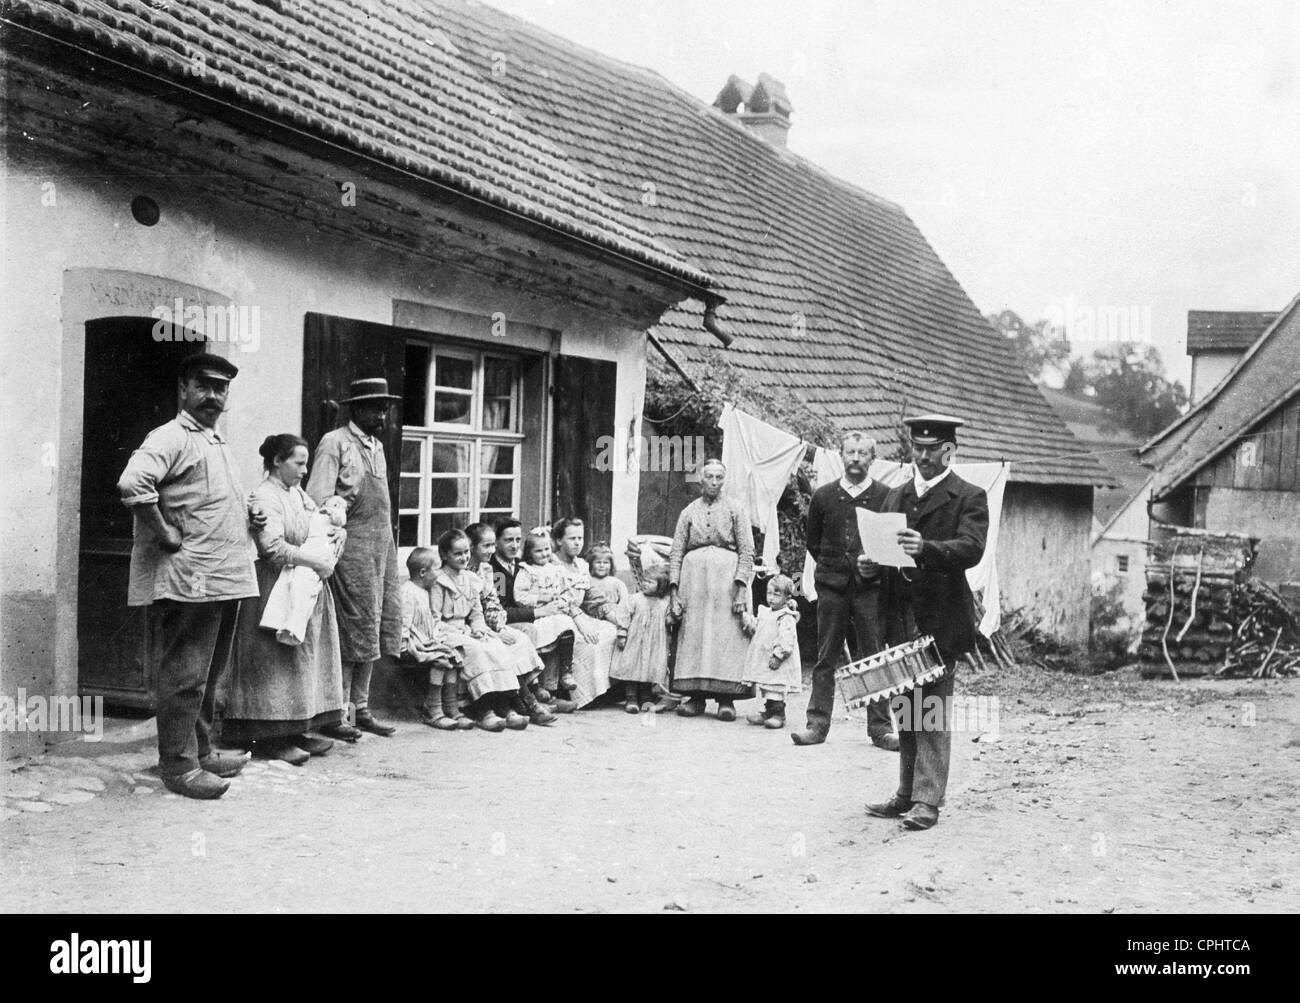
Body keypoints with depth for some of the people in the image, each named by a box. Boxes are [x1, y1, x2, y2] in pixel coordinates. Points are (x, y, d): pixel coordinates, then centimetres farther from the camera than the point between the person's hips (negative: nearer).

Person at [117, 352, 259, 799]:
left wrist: (252, 512, 16)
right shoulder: (171, 438, -10)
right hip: (190, 580, -9)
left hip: (227, 578, 9)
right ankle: (178, 765, 4)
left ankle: (201, 753, 27)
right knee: (184, 675, -3)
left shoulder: (219, 443, 19)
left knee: (208, 675, 16)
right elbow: (132, 483, -27)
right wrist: (166, 535, -20)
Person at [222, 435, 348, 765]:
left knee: (304, 658, 9)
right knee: (277, 661, -6)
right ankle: (270, 738, -1)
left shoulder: (299, 495, 15)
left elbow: (322, 526, 24)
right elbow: (274, 548, -22)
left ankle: (296, 731, 16)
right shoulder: (264, 497, -13)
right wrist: (317, 562, -17)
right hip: (277, 590, -9)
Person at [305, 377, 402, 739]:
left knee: (371, 630, 9)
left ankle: (361, 709, 16)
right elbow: (318, 501, -11)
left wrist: (388, 547, 15)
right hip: (351, 543, -8)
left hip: (382, 546, 8)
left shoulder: (377, 446, 18)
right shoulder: (335, 443, -6)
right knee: (352, 630, -7)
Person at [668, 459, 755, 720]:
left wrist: (741, 587, -10)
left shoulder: (734, 510, 10)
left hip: (726, 575, -2)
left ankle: (726, 698, -5)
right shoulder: (689, 512, 15)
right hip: (693, 574, 2)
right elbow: (676, 552, 10)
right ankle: (696, 696, 2)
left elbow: (747, 551, 2)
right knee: (692, 634, -2)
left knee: (727, 634, -7)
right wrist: (674, 590, -1)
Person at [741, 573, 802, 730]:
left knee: (776, 687, -8)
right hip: (764, 662, 9)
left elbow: (786, 640, -22)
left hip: (778, 664, -9)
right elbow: (756, 631, 19)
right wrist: (749, 621, 2)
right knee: (765, 688, 15)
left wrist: (778, 655, -24)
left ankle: (778, 714, -1)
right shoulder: (765, 613, 13)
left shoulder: (786, 618, -14)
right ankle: (768, 711, 25)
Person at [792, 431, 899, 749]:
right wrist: (831, 565, 9)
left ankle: (880, 727, 7)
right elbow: (812, 538, 18)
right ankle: (817, 724, 8)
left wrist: (877, 564, -11)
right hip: (832, 585, 2)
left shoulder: (886, 496, 2)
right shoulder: (823, 496, 8)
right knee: (826, 658, 4)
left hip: (871, 587, -1)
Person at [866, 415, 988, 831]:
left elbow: (971, 548, -17)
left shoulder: (969, 498, -2)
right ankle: (907, 794, 19)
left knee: (933, 710, -5)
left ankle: (928, 800, 0)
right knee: (906, 709, 11)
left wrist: (926, 548, -33)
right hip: (901, 617, 6)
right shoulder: (895, 496, 16)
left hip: (940, 620, -6)